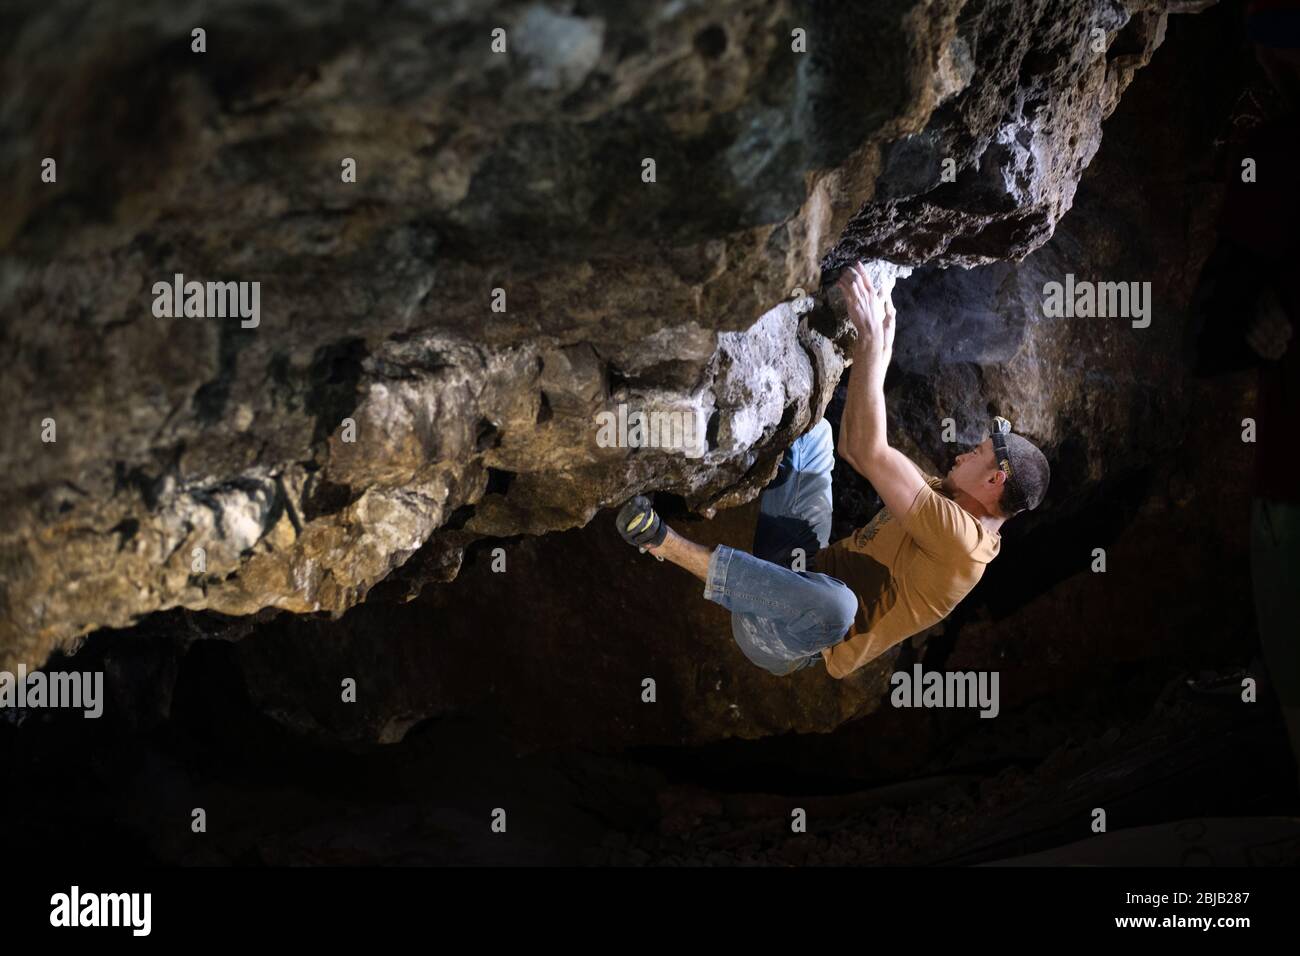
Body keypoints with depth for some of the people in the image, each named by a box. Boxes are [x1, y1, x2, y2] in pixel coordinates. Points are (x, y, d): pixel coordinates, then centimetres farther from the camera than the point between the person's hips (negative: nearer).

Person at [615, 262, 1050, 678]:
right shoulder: (948, 498, 7)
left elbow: (867, 452, -31)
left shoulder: (959, 540, -23)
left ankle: (668, 545, -36)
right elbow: (853, 447, 11)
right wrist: (879, 351, 5)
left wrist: (871, 336, -29)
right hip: (800, 576, 10)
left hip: (777, 640, -9)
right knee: (814, 432, 17)